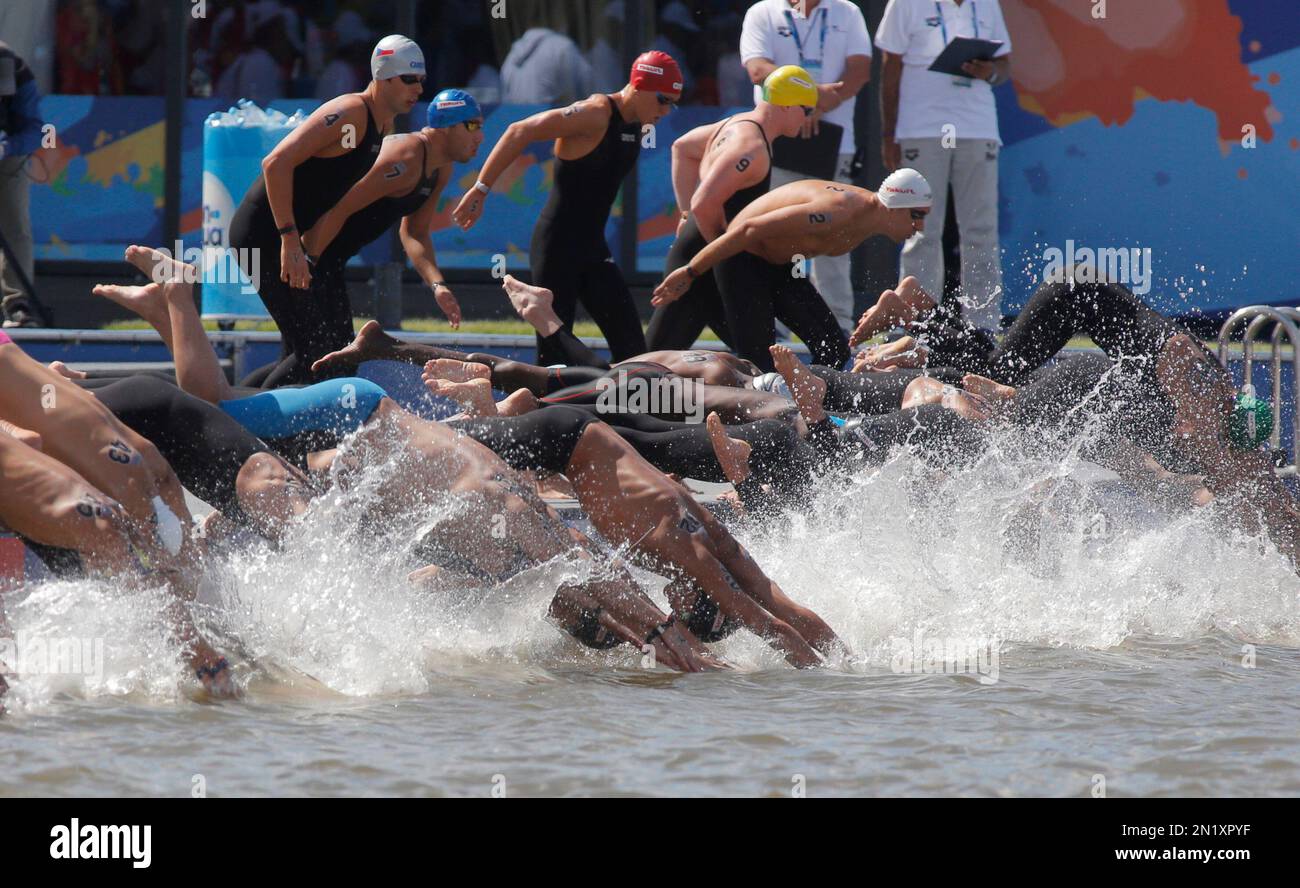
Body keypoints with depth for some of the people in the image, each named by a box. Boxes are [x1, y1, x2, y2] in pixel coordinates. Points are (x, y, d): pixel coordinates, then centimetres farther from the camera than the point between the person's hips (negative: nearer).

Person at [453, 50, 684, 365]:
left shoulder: (636, 123, 10)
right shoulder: (594, 115, -17)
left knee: (632, 349, 2)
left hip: (593, 246, 9)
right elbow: (520, 132, -21)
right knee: (553, 353, -9)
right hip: (558, 246, -9)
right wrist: (481, 190, -22)